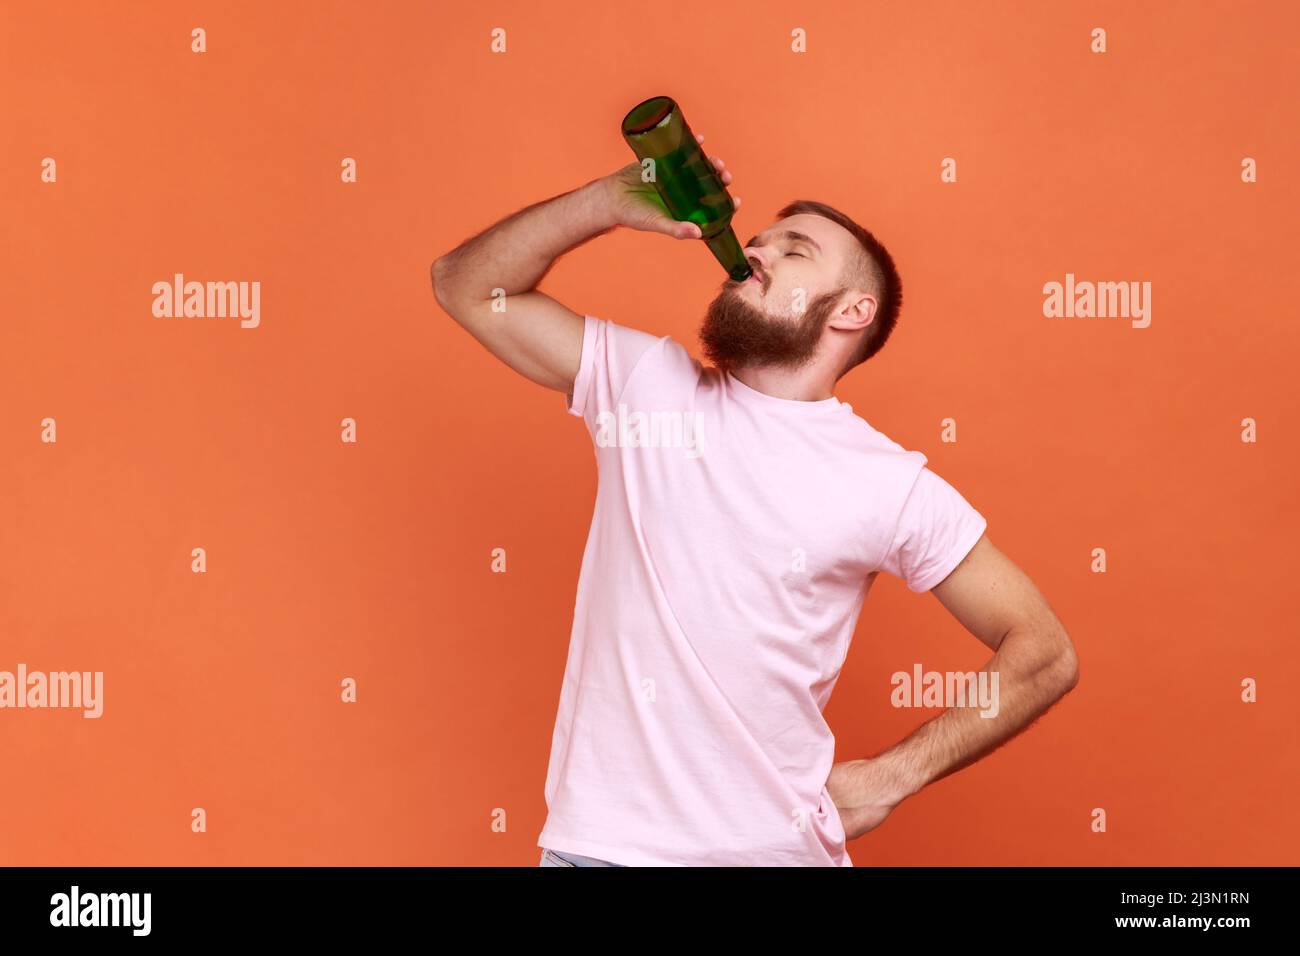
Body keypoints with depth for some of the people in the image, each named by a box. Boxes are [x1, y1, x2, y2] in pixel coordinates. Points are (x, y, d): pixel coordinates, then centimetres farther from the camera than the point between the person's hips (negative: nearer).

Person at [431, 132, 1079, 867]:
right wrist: (614, 200, -9)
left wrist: (891, 777, -3)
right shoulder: (644, 381, 3)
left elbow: (1045, 655, 0)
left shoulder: (891, 484, -4)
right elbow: (468, 285, 4)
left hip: (772, 845, -1)